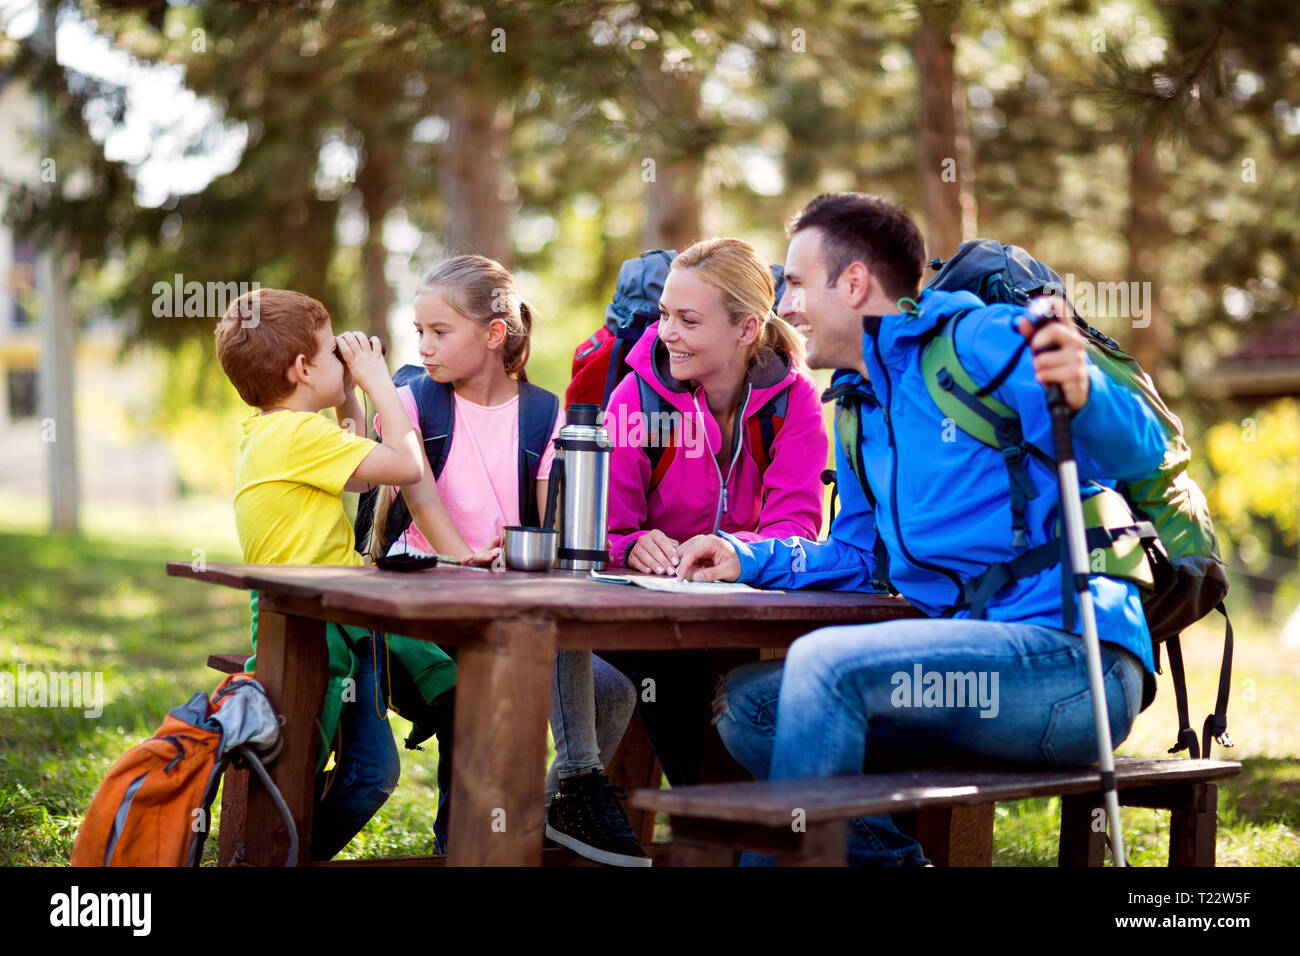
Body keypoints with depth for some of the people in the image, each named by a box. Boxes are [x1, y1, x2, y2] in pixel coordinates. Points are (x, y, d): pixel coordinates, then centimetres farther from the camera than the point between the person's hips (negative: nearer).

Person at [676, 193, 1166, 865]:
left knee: (825, 662, -27)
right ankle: (889, 858, -3)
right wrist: (746, 559, 16)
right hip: (981, 660, 9)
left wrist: (1081, 394, -37)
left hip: (1077, 660, -9)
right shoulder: (859, 408, 21)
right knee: (748, 702, 2)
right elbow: (860, 557, 30)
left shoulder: (982, 340, -6)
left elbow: (1138, 451, -15)